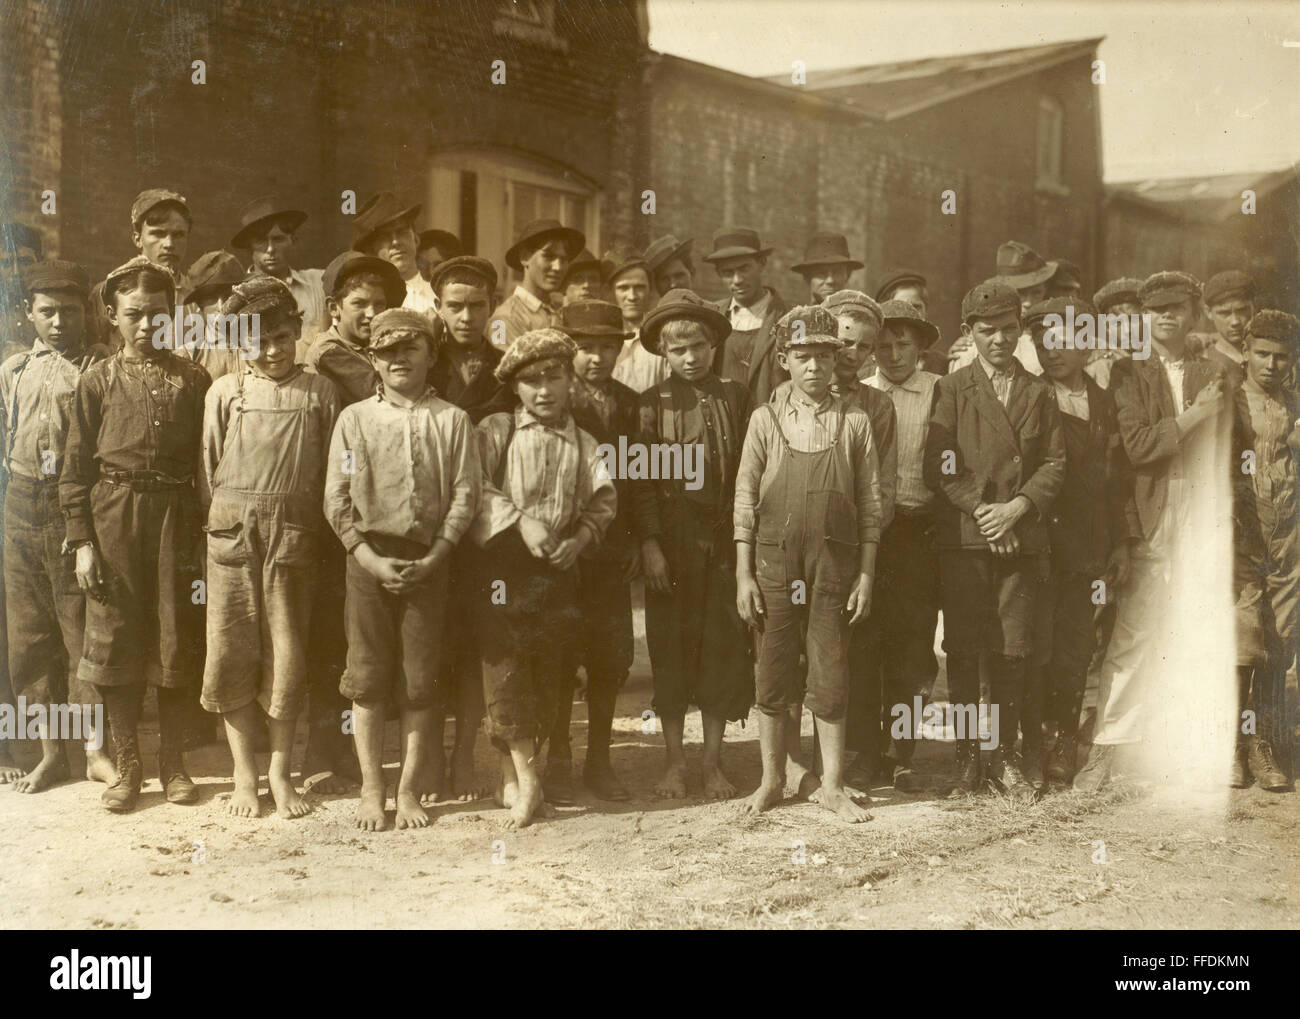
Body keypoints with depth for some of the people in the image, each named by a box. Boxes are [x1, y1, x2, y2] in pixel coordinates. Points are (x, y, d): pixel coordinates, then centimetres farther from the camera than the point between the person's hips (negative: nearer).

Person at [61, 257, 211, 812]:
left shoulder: (192, 380, 5)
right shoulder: (98, 381, 4)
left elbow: (208, 461, 6)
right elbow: (76, 469, 3)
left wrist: (207, 533, 0)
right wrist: (82, 541, -3)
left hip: (176, 516, 1)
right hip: (114, 520, 0)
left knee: (177, 641, 5)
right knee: (116, 640, 3)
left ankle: (173, 762, 18)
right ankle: (126, 766, 15)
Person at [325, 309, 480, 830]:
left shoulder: (452, 420, 5)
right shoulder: (354, 419, 6)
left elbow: (465, 495, 0)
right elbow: (336, 499, 2)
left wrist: (433, 558, -10)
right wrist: (370, 558, -8)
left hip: (429, 562, 0)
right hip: (368, 559, 0)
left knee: (419, 683, 3)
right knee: (368, 678, 1)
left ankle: (410, 791, 12)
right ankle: (371, 790, 11)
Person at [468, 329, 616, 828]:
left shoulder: (584, 445, 12)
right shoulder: (495, 432, 4)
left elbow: (602, 501, 8)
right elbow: (475, 487, -6)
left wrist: (580, 538, -9)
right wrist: (521, 523, -16)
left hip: (560, 568, 3)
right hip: (504, 564, -3)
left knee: (550, 672, 3)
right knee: (506, 665, -10)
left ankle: (511, 779, 15)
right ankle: (526, 778, -6)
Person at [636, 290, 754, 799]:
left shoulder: (735, 397, 7)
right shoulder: (652, 403, 4)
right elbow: (643, 480, 0)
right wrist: (649, 544, -8)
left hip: (725, 538, 1)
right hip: (672, 541, -1)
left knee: (724, 646, 3)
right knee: (670, 648, 3)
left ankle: (713, 761, 13)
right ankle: (674, 761, 14)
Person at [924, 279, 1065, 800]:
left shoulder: (1039, 393, 13)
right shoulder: (951, 390, 6)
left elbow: (1055, 463, 8)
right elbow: (939, 466, -1)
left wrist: (1016, 508, -8)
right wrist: (982, 511, -11)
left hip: (1021, 538, 2)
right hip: (963, 538, -2)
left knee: (1011, 653, 1)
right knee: (963, 652, 0)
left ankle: (1004, 757, 11)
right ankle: (966, 756, 11)